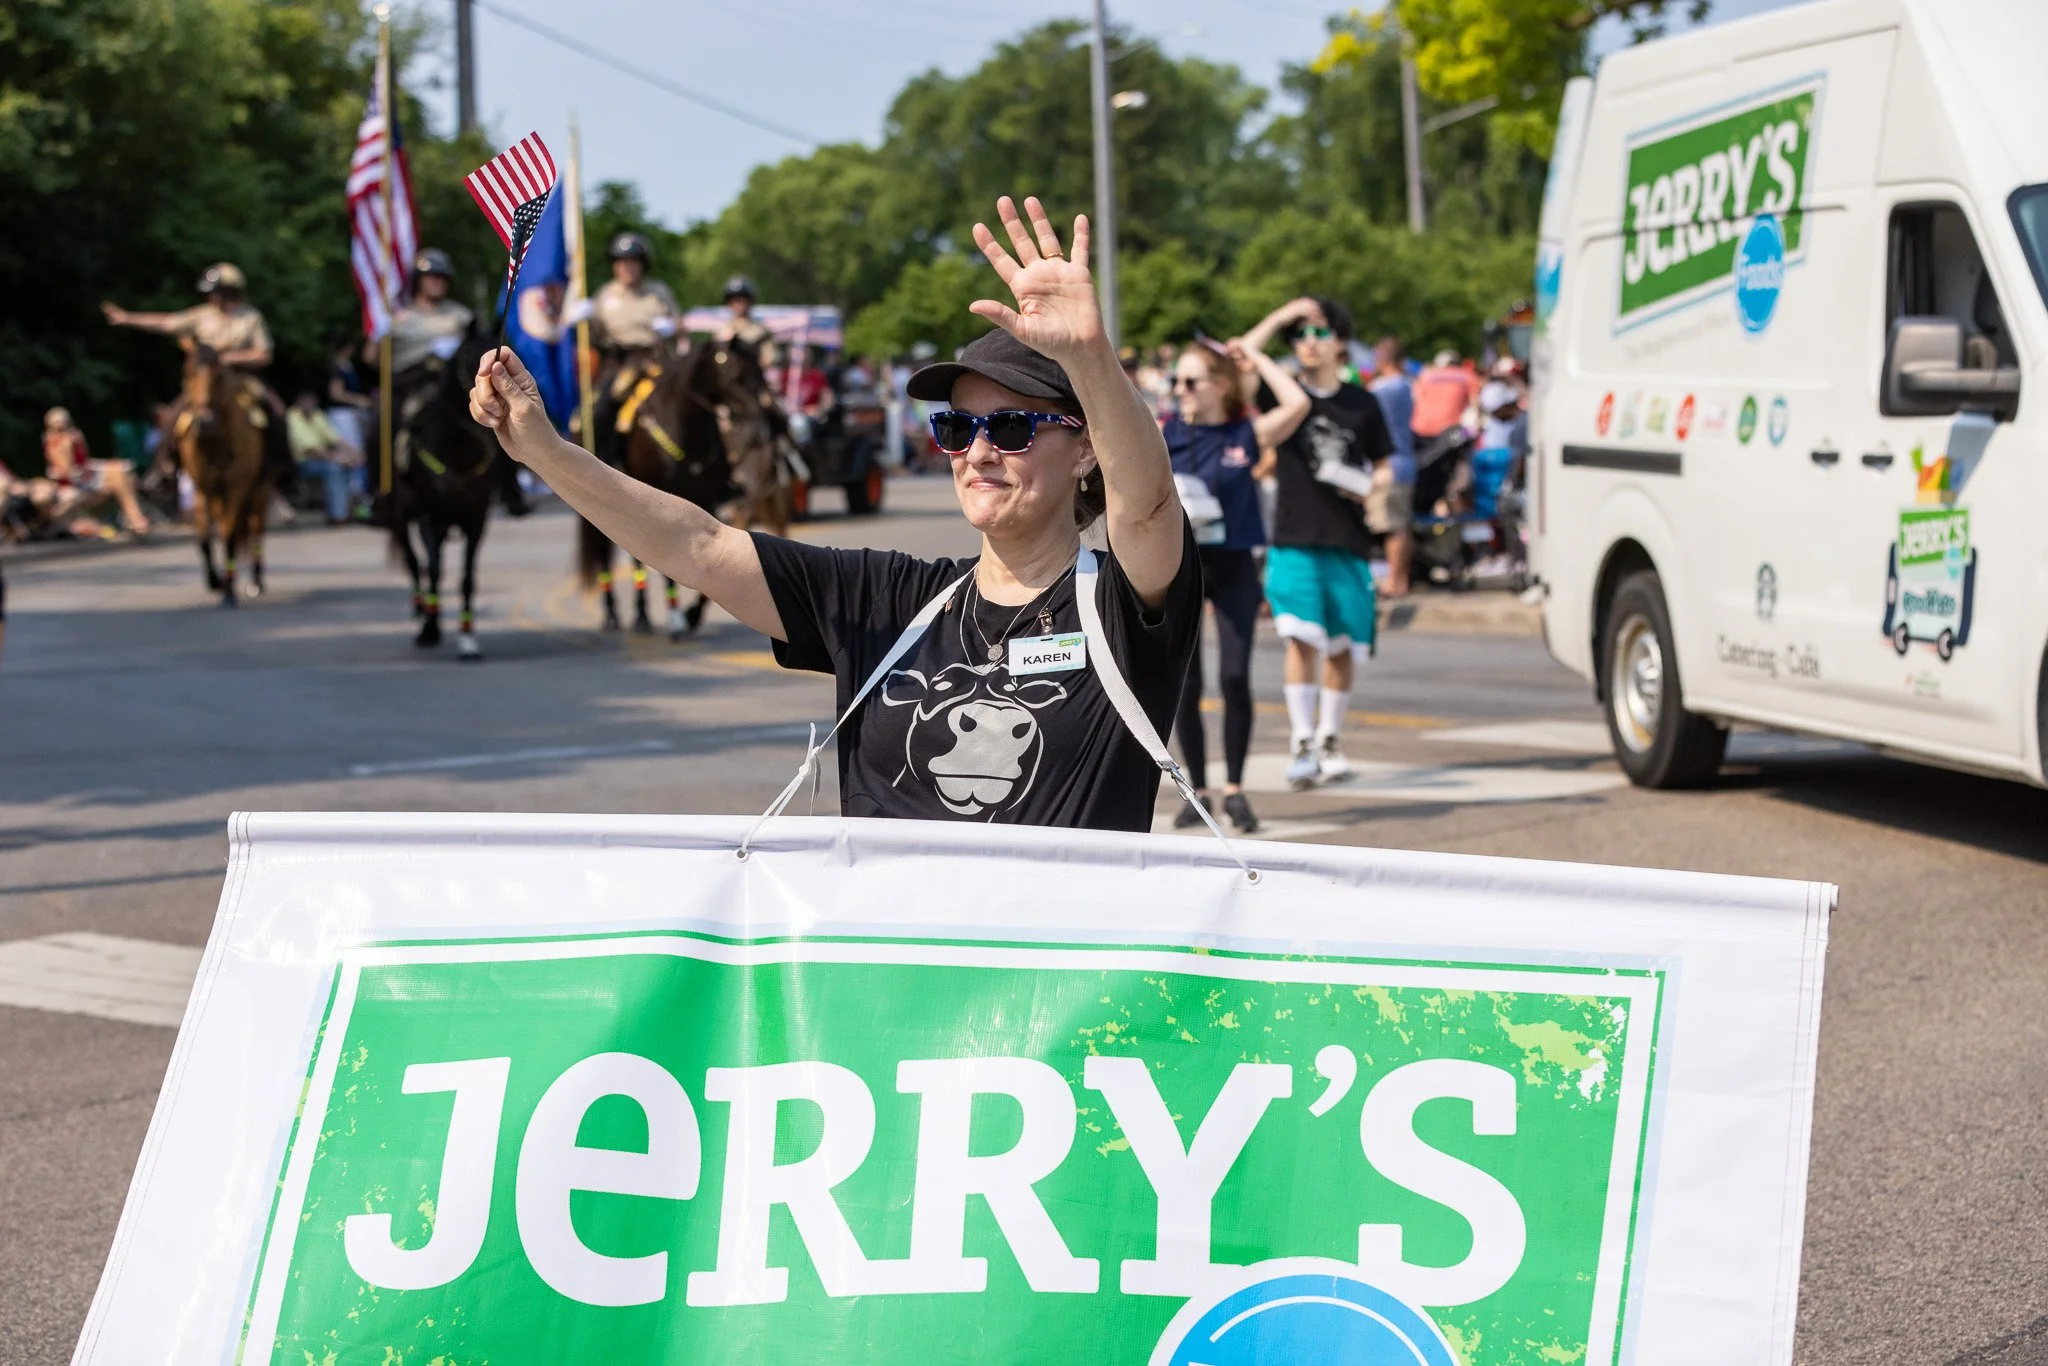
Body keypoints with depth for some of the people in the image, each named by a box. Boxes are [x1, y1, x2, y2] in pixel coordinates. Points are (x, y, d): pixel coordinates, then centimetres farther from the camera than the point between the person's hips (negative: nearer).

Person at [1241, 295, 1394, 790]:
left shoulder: (1361, 404, 9)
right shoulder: (1285, 396, 5)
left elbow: (1383, 467, 15)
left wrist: (1367, 487, -6)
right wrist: (1279, 317, -12)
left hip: (1349, 545, 2)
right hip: (1295, 541, -2)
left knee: (1340, 648, 7)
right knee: (1302, 642, -13)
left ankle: (1330, 743, 22)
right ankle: (1301, 748, -13)